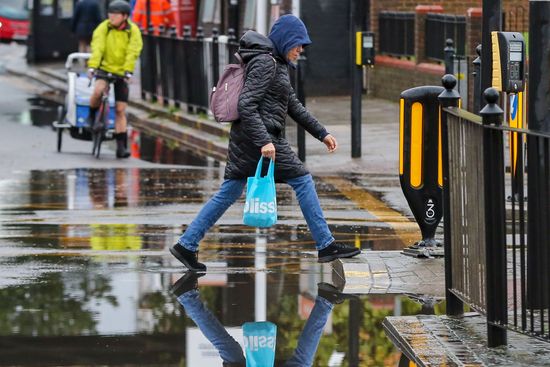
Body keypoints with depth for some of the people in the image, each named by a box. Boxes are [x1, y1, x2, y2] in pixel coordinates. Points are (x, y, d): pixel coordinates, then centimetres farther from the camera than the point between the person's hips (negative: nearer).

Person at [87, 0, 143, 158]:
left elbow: (132, 53, -18)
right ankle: (92, 117, -2)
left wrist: (128, 71, -30)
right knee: (98, 90, -32)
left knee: (120, 110, 0)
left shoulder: (133, 31, -9)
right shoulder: (104, 28, -9)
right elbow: (97, 48, -19)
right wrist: (92, 66, -31)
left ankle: (121, 146, 5)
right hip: (104, 68, 0)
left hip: (121, 73, 0)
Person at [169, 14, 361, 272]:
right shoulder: (265, 63, -12)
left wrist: (322, 134, 23)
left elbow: (294, 106, 25)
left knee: (228, 194, 8)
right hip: (259, 136, -10)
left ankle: (186, 245, 4)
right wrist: (264, 141, -27)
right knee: (303, 181, -2)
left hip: (244, 141, 10)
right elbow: (246, 105, -21)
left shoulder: (276, 64, 20)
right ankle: (325, 245, 2)